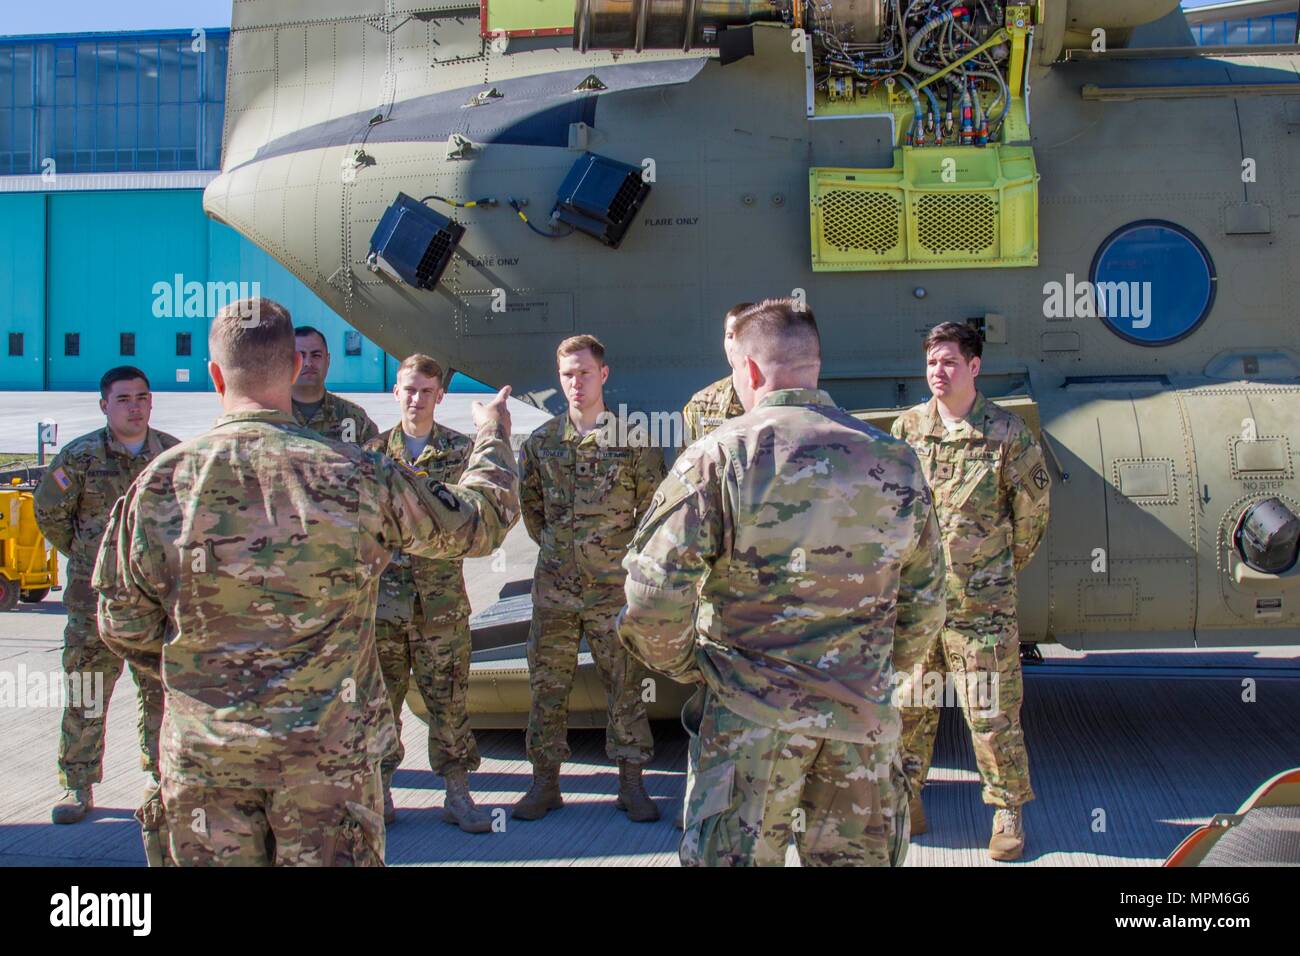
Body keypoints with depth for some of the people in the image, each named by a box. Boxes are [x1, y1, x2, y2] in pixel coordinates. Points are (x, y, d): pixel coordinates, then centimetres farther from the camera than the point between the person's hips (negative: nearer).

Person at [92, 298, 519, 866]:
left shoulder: (161, 483, -6)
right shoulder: (357, 476, -9)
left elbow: (124, 626, 3)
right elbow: (476, 525, 6)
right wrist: (493, 439, 25)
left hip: (202, 752, 1)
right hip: (329, 747, -1)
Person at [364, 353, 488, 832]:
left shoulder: (461, 450, 4)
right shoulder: (374, 450, 7)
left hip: (442, 597, -1)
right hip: (382, 592, 1)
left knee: (449, 697, 2)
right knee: (381, 694, 6)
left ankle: (458, 793, 10)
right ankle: (380, 788, 18)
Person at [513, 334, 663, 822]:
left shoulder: (633, 439, -2)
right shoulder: (541, 442, 6)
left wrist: (626, 556, 4)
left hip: (614, 586, -3)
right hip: (553, 585, 3)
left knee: (625, 686, 3)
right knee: (547, 686, 7)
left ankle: (631, 785, 12)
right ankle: (545, 782, 17)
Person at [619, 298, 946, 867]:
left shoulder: (717, 457, -9)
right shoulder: (895, 461, 4)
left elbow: (654, 600, -14)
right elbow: (924, 605, 10)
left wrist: (683, 666, 4)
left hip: (750, 718, -3)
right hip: (865, 719, 4)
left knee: (735, 855, 7)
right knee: (860, 856, 14)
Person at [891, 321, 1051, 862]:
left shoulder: (1006, 433, -4)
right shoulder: (907, 427, 4)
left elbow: (1033, 509, 7)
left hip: (981, 603, -3)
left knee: (993, 712, 0)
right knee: (908, 703, 10)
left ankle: (1008, 811, 14)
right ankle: (906, 797, 26)